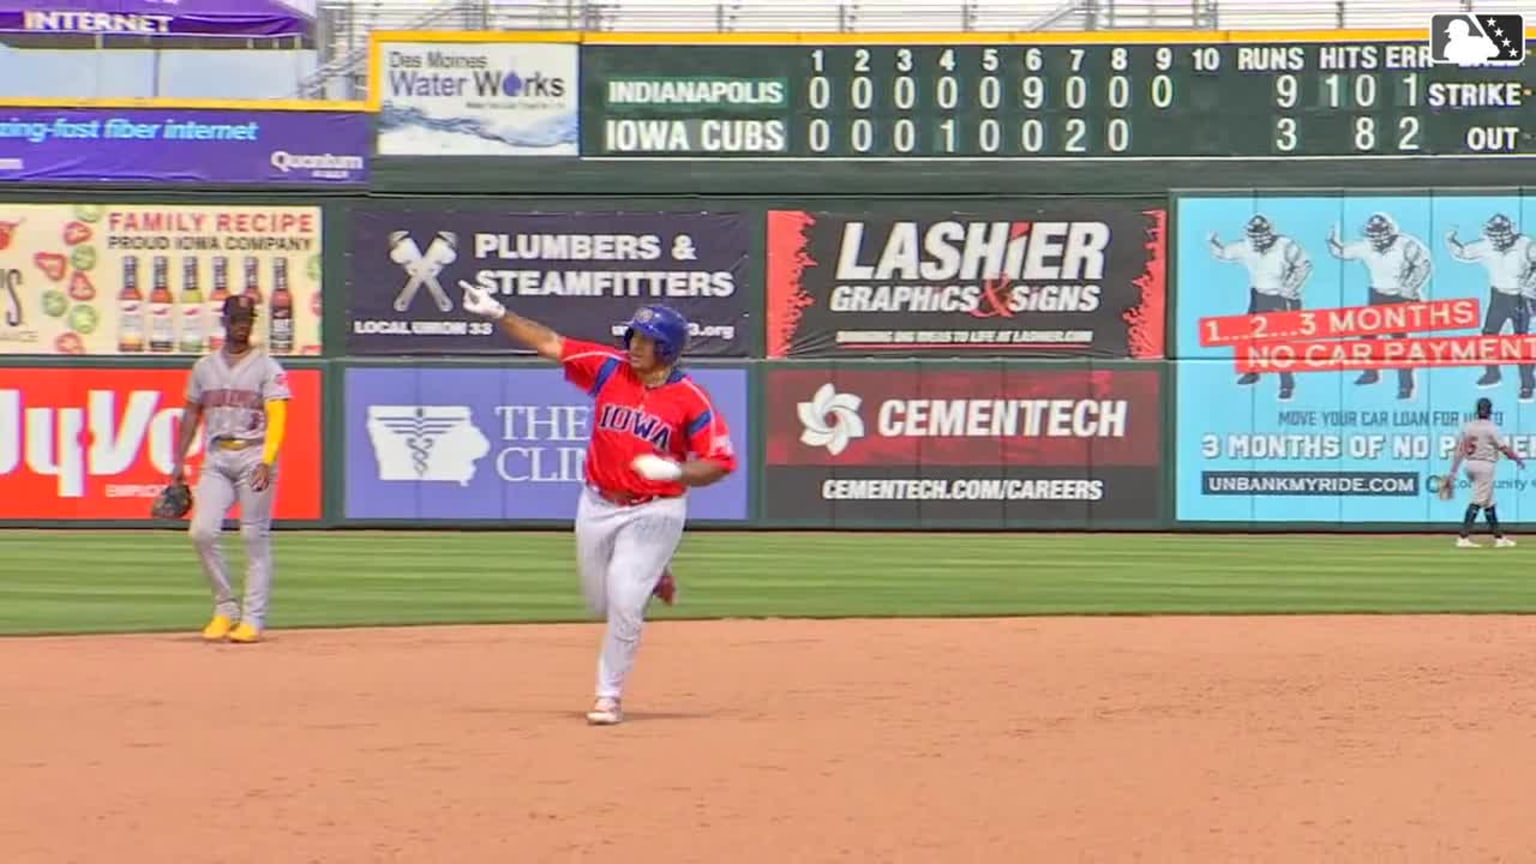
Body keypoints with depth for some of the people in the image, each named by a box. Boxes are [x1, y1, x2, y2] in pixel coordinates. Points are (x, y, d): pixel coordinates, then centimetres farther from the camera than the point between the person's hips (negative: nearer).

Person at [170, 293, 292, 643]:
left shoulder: (267, 368, 0)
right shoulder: (205, 366, 14)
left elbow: (276, 418, -9)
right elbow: (191, 415, 18)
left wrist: (267, 462, -23)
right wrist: (179, 463, 11)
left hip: (254, 457, -4)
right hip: (216, 459, 4)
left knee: (256, 538, -4)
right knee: (202, 531, -10)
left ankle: (253, 618, 0)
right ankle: (225, 608, 5)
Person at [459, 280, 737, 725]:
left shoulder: (691, 400, -11)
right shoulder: (608, 369, -1)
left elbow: (719, 463, -11)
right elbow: (550, 344, -3)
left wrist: (674, 471, -28)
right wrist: (498, 313, -11)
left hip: (653, 512, -5)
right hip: (598, 505, 5)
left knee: (623, 602, -12)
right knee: (600, 602, 15)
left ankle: (609, 695, 3)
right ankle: (651, 579, 47)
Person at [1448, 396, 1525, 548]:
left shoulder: (1467, 426, 7)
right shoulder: (1491, 427, -9)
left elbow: (1459, 451, 5)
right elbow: (1504, 448, -9)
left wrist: (1452, 472, 6)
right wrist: (1518, 459, 6)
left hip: (1470, 465, 7)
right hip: (1485, 465, -7)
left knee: (1489, 501, 16)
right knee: (1478, 501, -8)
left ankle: (1499, 537, 21)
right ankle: (1463, 538, -17)